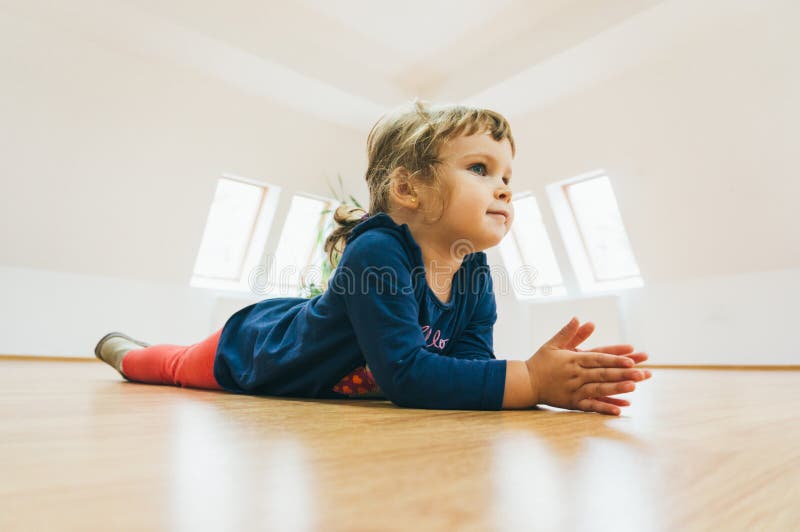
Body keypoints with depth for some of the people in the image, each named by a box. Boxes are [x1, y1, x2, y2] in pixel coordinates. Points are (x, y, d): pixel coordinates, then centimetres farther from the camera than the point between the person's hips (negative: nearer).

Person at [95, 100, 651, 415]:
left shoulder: (476, 279, -19)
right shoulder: (376, 253, -43)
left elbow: (469, 365, -22)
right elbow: (405, 375, -48)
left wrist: (546, 374, -40)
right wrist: (530, 382, -49)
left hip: (299, 325, 5)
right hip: (247, 344, -5)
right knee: (178, 364, 27)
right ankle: (124, 348, 60)